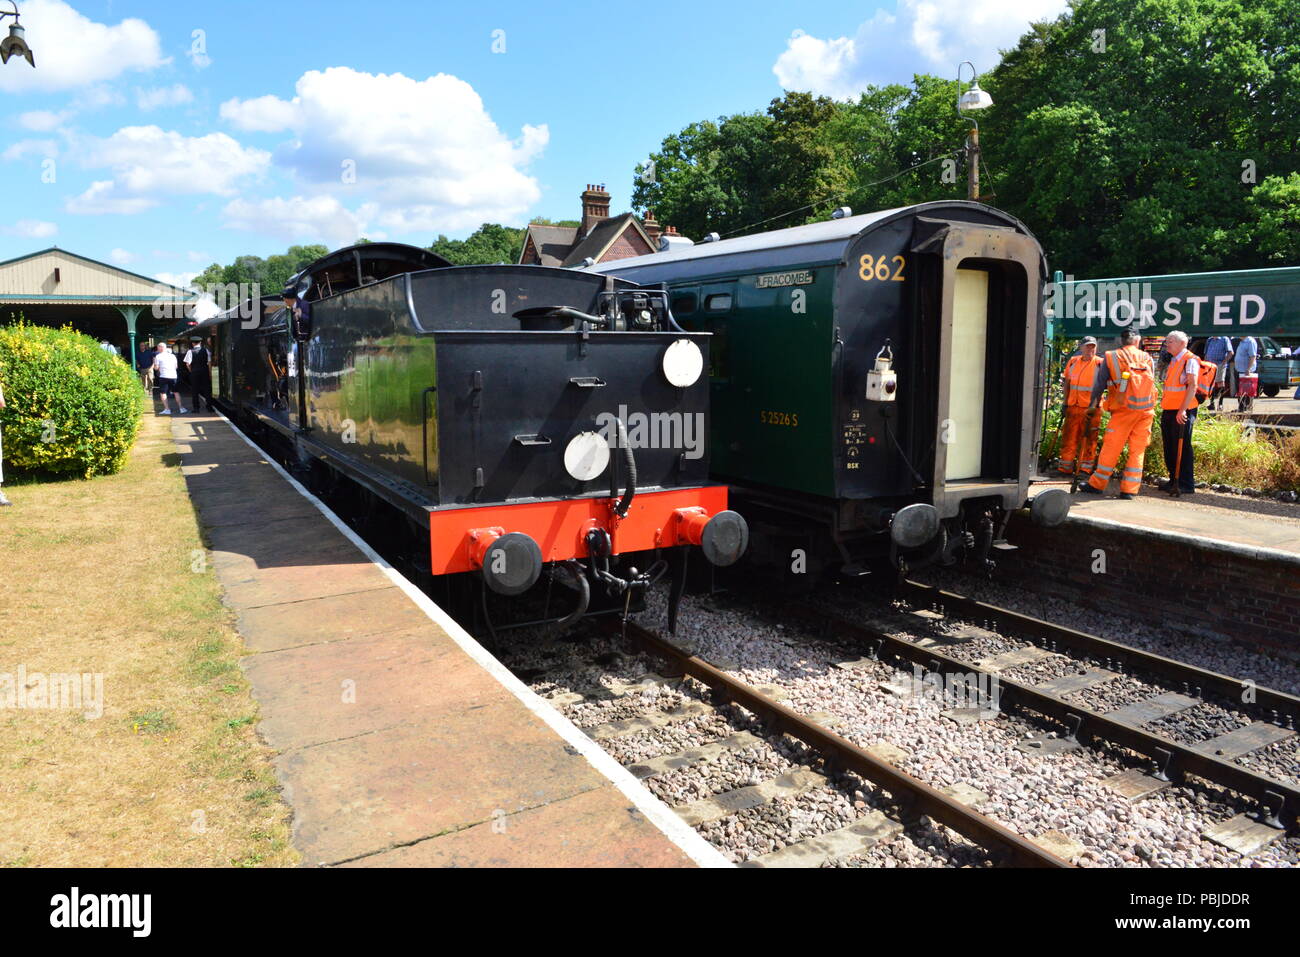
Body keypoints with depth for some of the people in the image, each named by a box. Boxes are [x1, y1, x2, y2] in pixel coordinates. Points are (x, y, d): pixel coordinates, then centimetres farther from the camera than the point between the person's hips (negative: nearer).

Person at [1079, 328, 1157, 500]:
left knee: (1111, 447, 2)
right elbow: (1152, 382, 13)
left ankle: (1097, 484, 8)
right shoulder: (1146, 357, 9)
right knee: (1138, 450, 4)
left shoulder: (1112, 357, 3)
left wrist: (1093, 404, 14)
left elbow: (1100, 383, 5)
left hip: (1124, 408, -2)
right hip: (1146, 409, 2)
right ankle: (1130, 489, 3)